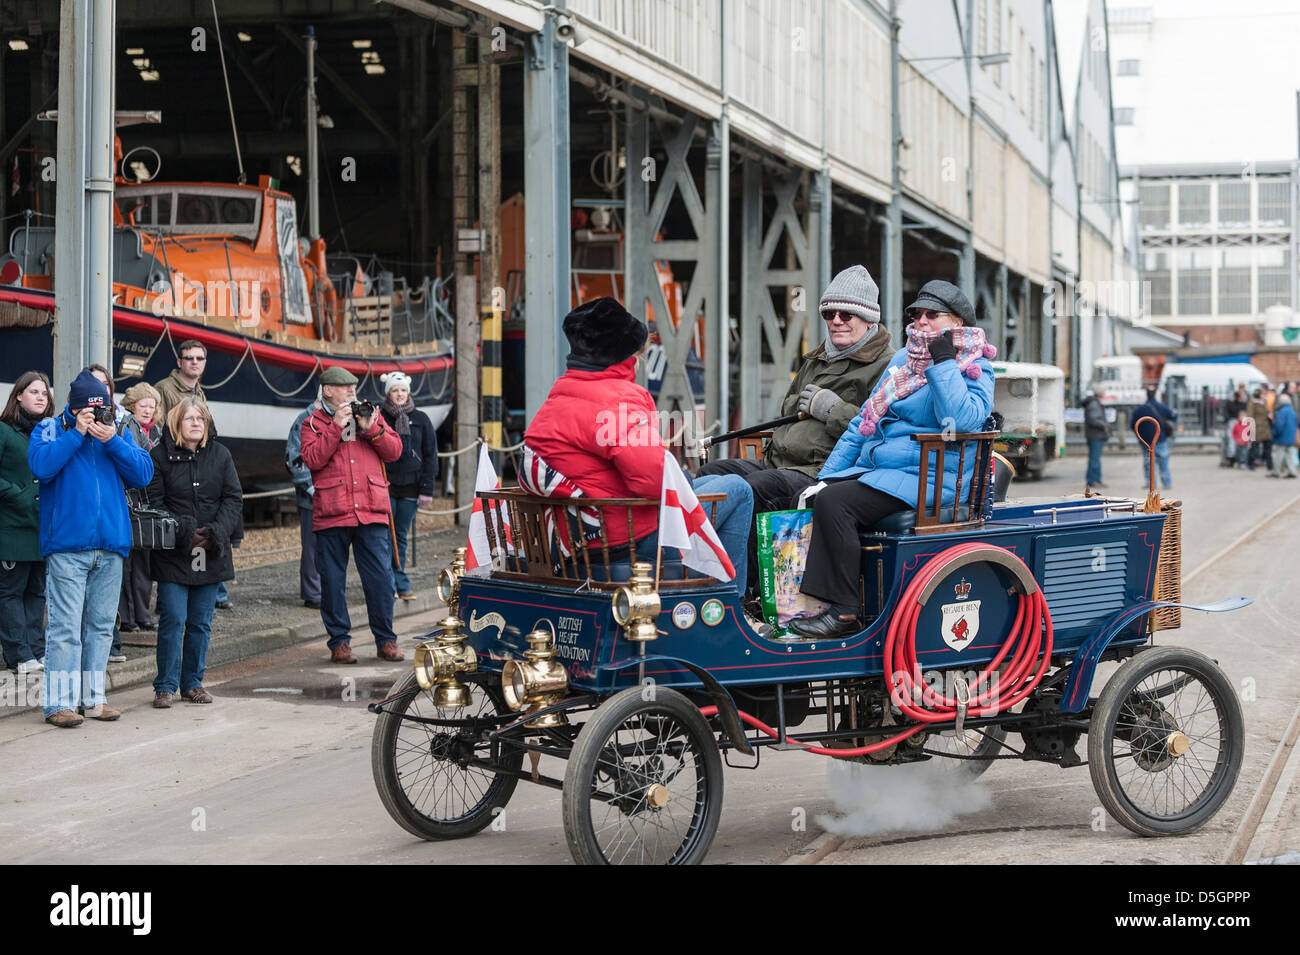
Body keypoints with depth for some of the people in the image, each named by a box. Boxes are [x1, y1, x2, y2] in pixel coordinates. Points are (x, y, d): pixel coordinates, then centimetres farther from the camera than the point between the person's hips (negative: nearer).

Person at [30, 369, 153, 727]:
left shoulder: (118, 432, 12)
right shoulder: (50, 429, 2)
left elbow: (143, 473, 2)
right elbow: (41, 466, -16)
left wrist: (112, 441, -9)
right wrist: (77, 434, -13)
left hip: (110, 548, 5)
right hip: (66, 546, -5)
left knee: (101, 626, 10)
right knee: (65, 627, -8)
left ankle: (93, 697, 19)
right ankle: (59, 703, -6)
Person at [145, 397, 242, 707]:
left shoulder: (220, 455, 8)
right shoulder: (160, 455, -2)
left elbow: (233, 498, 5)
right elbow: (154, 502, -5)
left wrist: (216, 532, -9)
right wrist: (183, 532, -15)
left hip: (210, 554, 3)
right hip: (172, 555, -3)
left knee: (201, 622, 8)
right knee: (173, 619, -6)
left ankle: (193, 682, 18)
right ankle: (166, 686, 2)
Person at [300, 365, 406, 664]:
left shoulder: (371, 415, 17)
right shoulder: (313, 423, 8)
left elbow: (394, 451, 10)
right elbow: (313, 459, -8)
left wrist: (371, 429, -5)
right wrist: (336, 427, -11)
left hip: (371, 513, 2)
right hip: (331, 515, -2)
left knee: (381, 577, 0)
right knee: (333, 580, 2)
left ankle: (385, 640, 10)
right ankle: (339, 642, 12)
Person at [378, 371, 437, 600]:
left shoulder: (420, 419, 7)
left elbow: (430, 455, 7)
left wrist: (427, 489, 0)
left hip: (410, 487, 2)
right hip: (385, 485, -2)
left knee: (401, 536, 8)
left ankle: (400, 585, 13)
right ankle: (390, 585, 0)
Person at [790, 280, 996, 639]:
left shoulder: (974, 368, -2)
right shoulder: (903, 359, 19)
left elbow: (962, 420, -23)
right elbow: (864, 421, 21)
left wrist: (942, 361, -18)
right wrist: (826, 475, 14)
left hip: (925, 478, -8)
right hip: (871, 469, 8)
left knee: (834, 502, -26)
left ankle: (843, 612, -25)